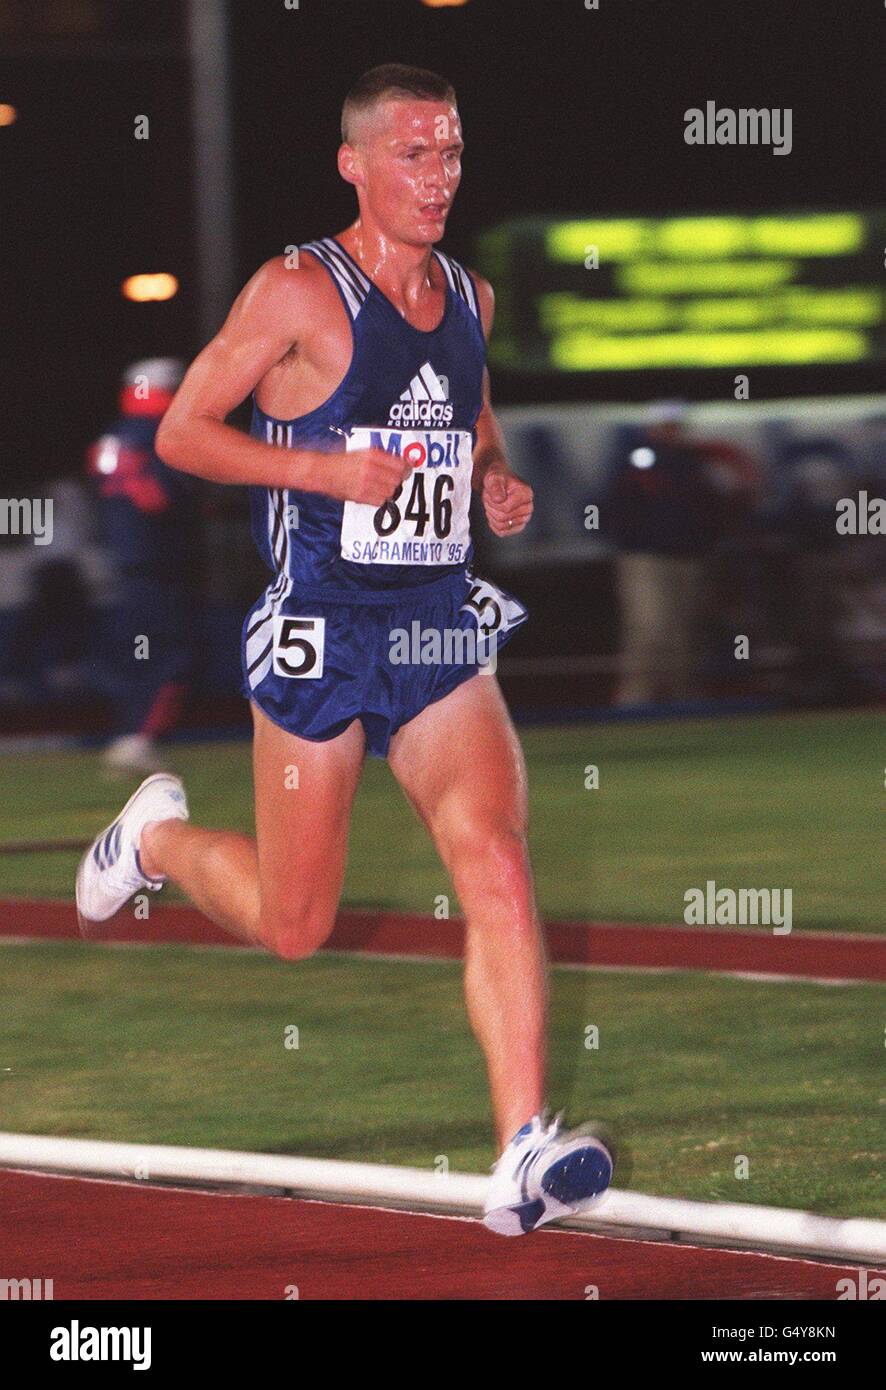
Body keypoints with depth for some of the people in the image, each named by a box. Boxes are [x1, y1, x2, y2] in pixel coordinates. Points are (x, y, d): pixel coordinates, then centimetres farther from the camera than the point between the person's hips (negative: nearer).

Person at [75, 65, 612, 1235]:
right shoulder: (297, 293, -9)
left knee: (498, 863, -17)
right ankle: (159, 836, 43)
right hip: (321, 632, -4)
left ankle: (525, 1158, -23)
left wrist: (498, 479, 6)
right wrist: (326, 468, -18)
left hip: (440, 626, 4)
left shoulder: (471, 297, 9)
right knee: (294, 927, 8)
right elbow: (181, 431, -7)